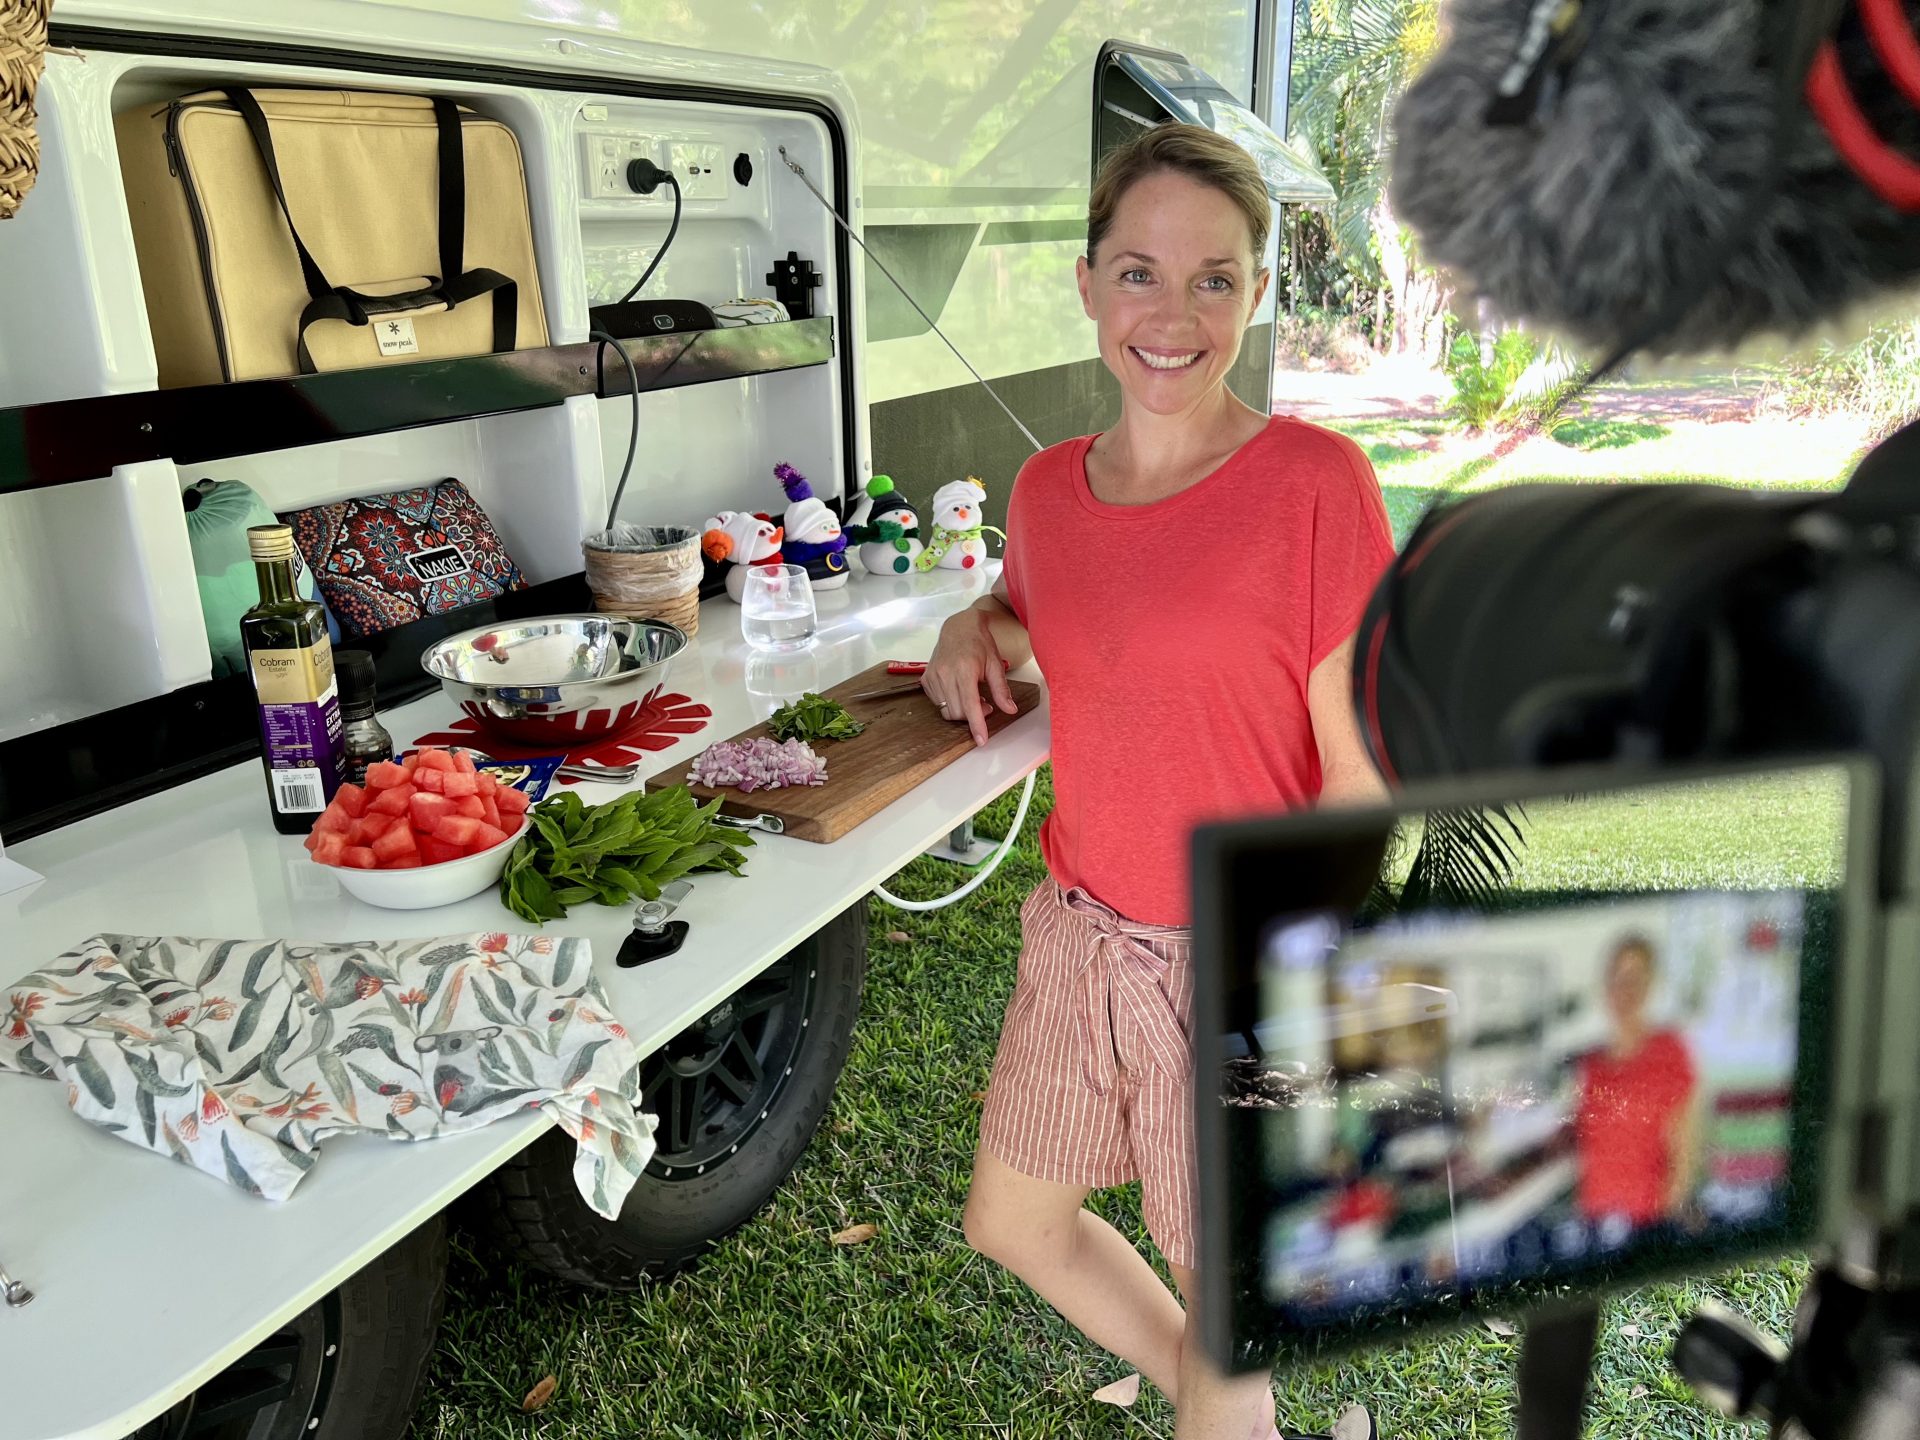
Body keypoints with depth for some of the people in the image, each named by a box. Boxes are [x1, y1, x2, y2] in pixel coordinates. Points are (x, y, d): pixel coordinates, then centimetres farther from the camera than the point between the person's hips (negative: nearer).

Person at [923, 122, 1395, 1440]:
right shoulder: (1048, 489, 0)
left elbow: (1362, 776, -14)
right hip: (1078, 934, 7)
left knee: (1219, 1279, 14)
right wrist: (980, 628, 0)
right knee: (1010, 1223, 23)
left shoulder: (1315, 483, -16)